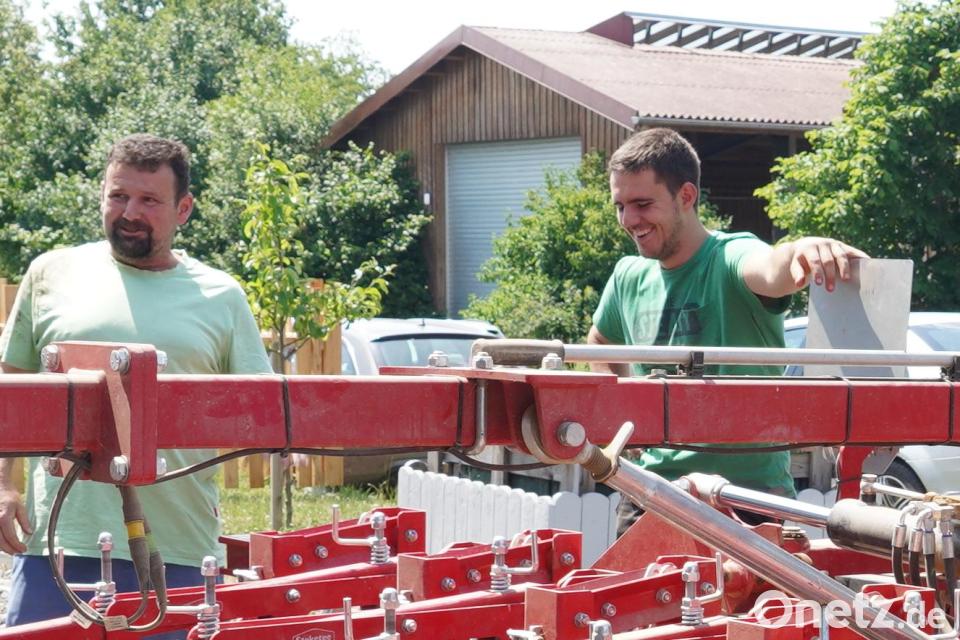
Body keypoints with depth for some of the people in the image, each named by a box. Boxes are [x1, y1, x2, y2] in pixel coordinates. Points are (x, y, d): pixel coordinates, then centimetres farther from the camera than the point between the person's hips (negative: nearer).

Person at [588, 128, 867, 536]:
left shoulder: (729, 258, -12)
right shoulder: (629, 277, 8)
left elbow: (771, 272, -37)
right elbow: (600, 342, 30)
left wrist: (801, 251, -60)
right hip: (652, 492, 6)